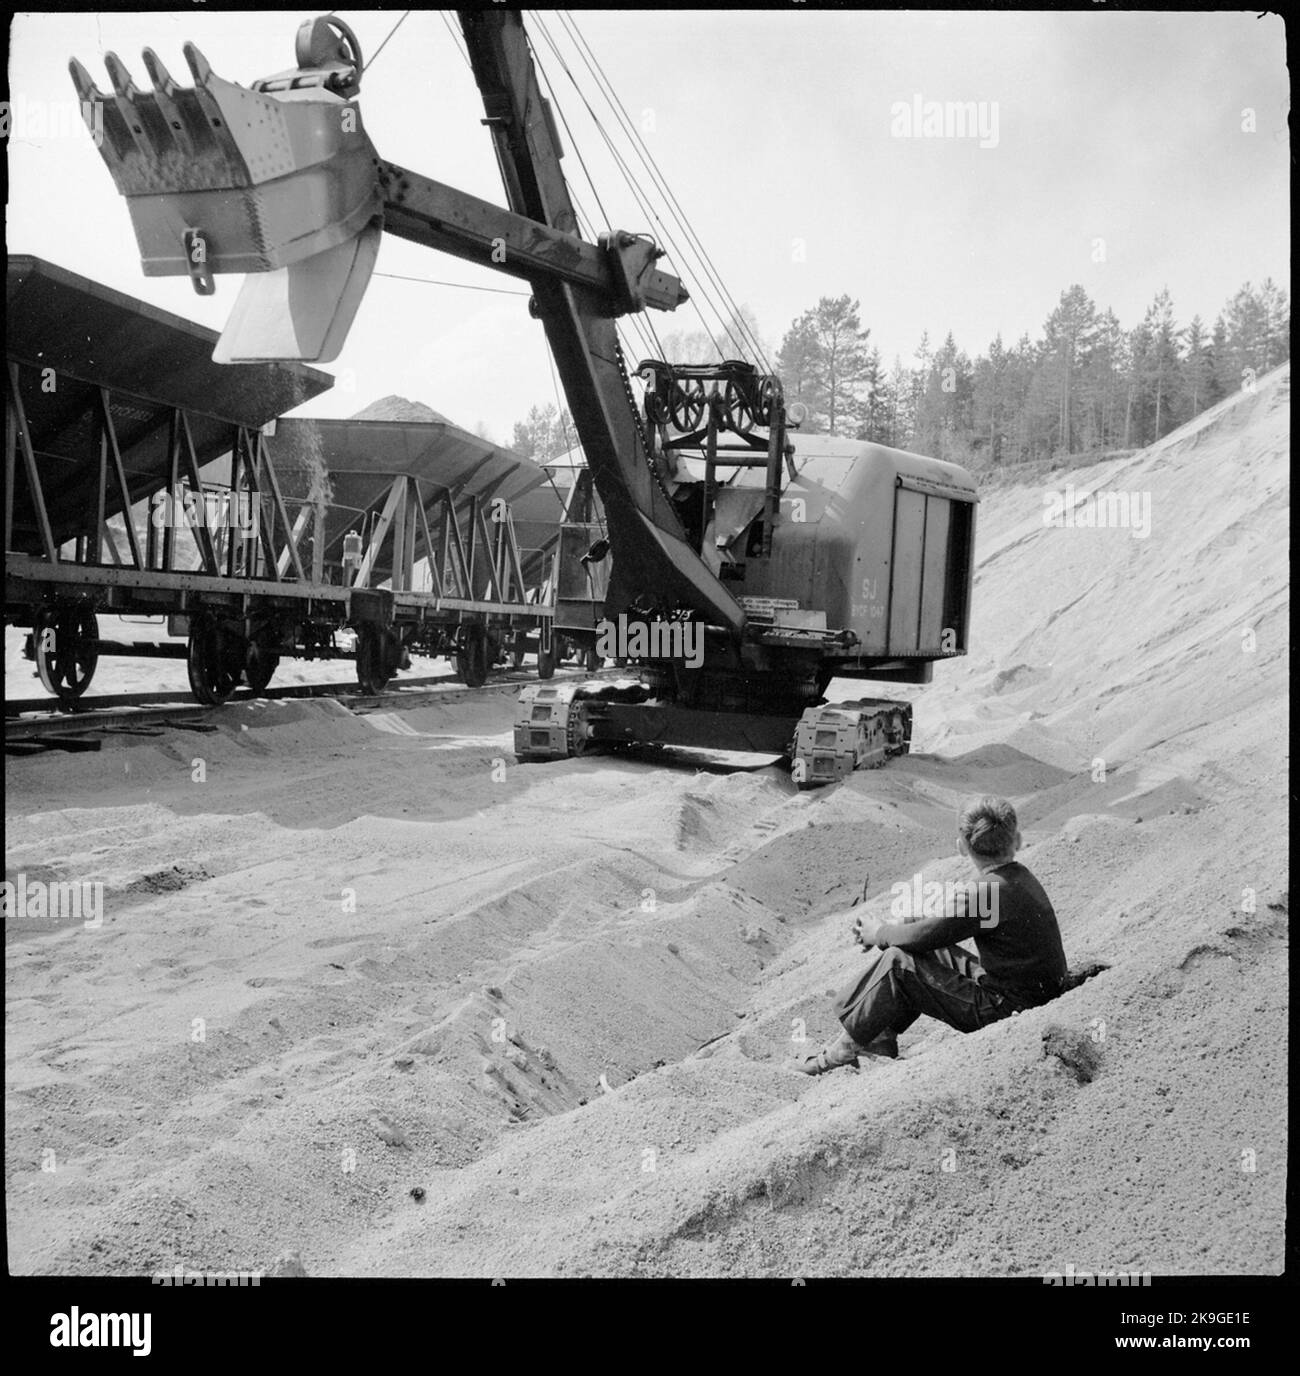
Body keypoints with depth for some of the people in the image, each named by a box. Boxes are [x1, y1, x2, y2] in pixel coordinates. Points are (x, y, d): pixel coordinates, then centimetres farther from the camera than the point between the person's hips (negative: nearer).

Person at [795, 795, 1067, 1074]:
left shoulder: (988, 891, -25)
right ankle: (881, 1039, 21)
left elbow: (925, 936, -17)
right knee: (931, 951, 17)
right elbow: (947, 926, 16)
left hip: (1005, 1008, -9)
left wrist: (879, 933, 1)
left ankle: (848, 1047, 7)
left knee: (899, 962, -9)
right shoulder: (1020, 877, 6)